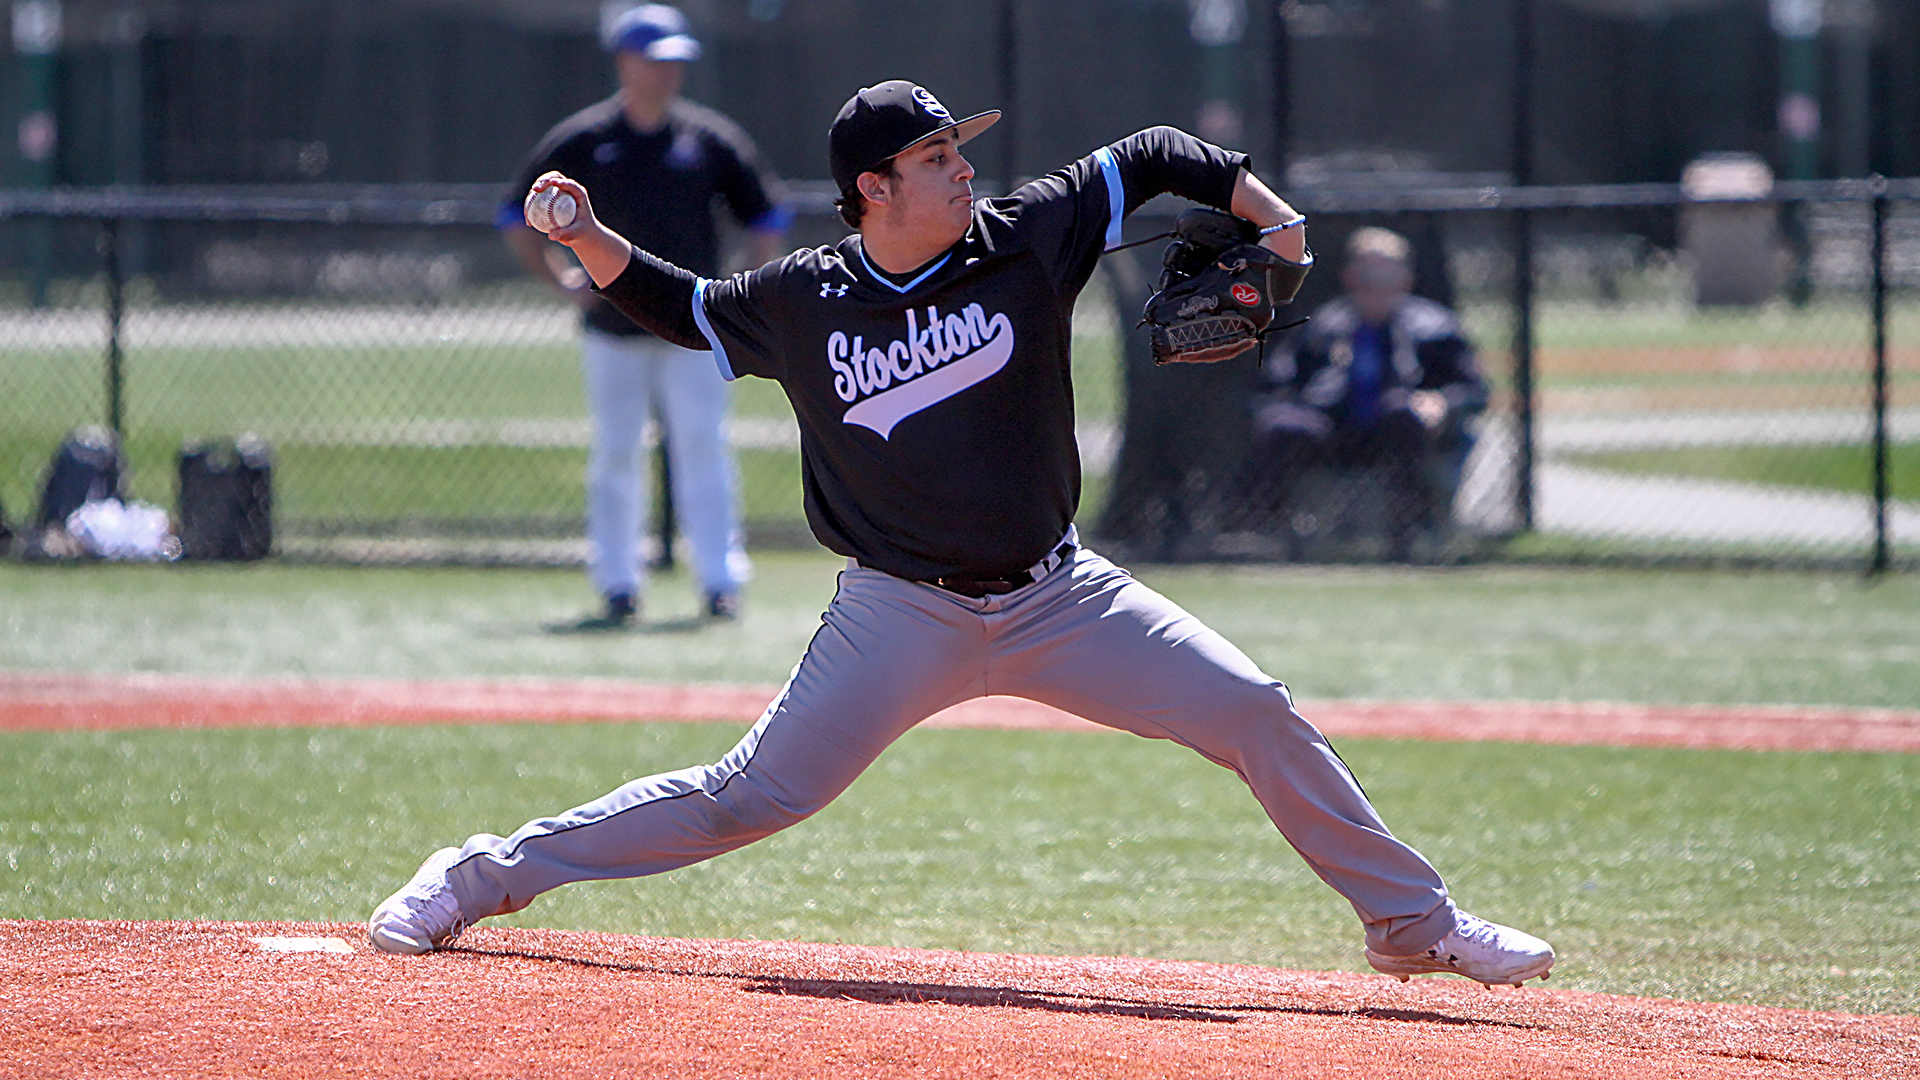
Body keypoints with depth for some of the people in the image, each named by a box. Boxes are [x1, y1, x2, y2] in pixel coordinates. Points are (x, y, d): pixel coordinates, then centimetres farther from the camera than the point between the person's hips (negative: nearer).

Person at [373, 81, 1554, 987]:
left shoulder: (1023, 240, -6)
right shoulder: (802, 301, -6)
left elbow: (1153, 157, 4)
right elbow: (686, 308, 12)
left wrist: (1270, 214, -8)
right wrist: (591, 242, -3)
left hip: (1058, 597, 2)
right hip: (901, 616, -2)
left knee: (1258, 714, -6)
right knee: (749, 799, -7)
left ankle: (1411, 919, 9)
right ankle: (486, 876, 6)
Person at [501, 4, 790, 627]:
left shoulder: (710, 139, 4)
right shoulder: (580, 141, 1)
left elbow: (766, 219, 12)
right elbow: (519, 220, 10)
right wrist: (564, 280, 1)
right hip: (612, 334, 0)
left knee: (702, 449, -5)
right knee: (615, 454, 2)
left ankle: (720, 582, -3)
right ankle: (618, 587, 7)